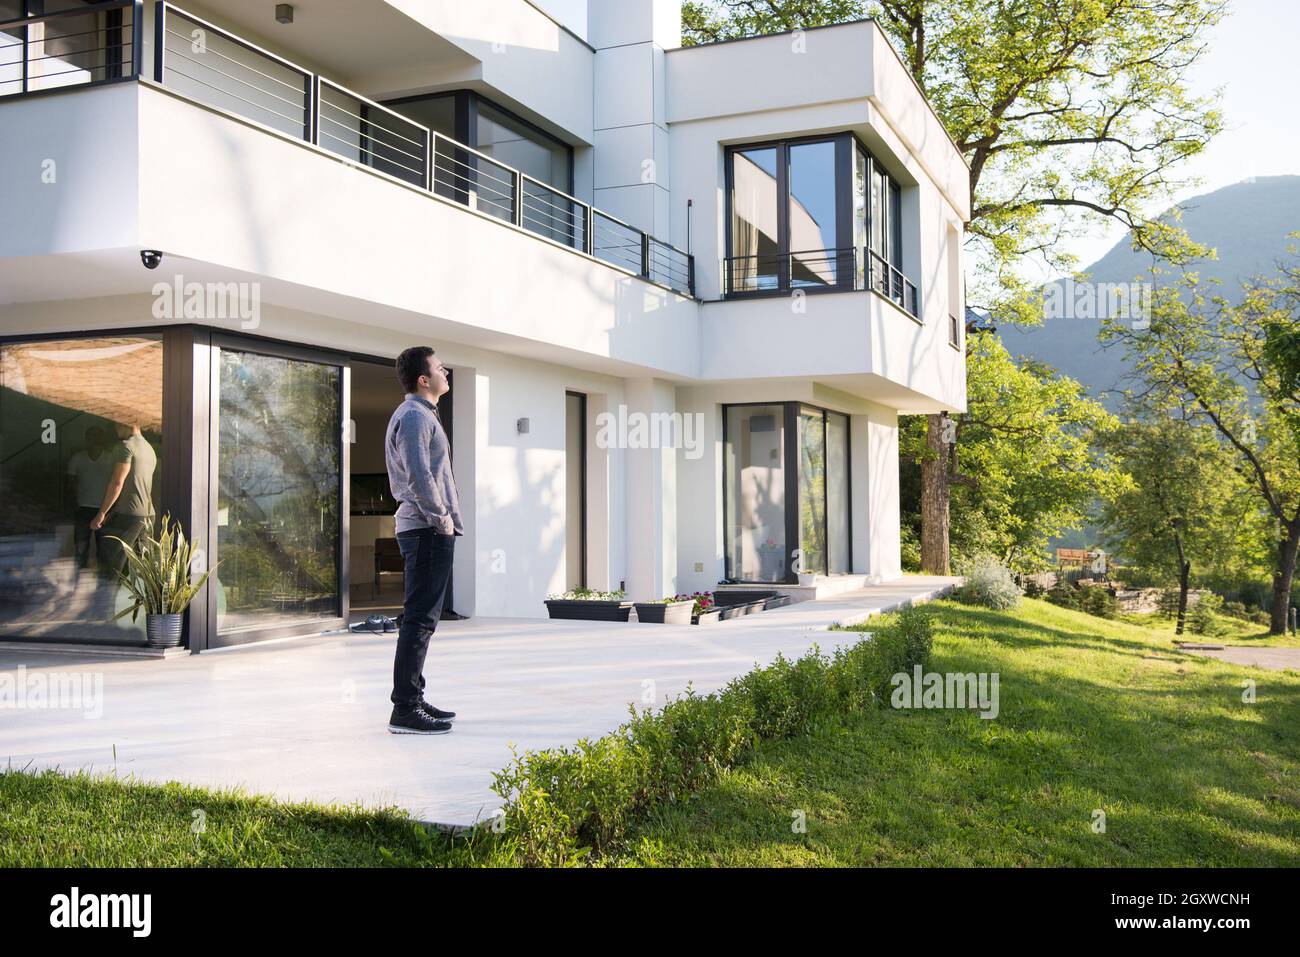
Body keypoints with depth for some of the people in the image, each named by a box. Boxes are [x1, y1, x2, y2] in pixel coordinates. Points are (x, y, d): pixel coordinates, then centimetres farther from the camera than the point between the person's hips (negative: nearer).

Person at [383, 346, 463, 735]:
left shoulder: (423, 414, 21)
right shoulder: (415, 416, -12)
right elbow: (419, 474, -24)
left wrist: (445, 517, 17)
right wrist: (440, 517, -15)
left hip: (430, 530, 11)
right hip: (427, 530, -11)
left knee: (422, 619, 14)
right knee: (419, 619, -10)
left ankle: (413, 699, 22)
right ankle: (405, 710, -8)